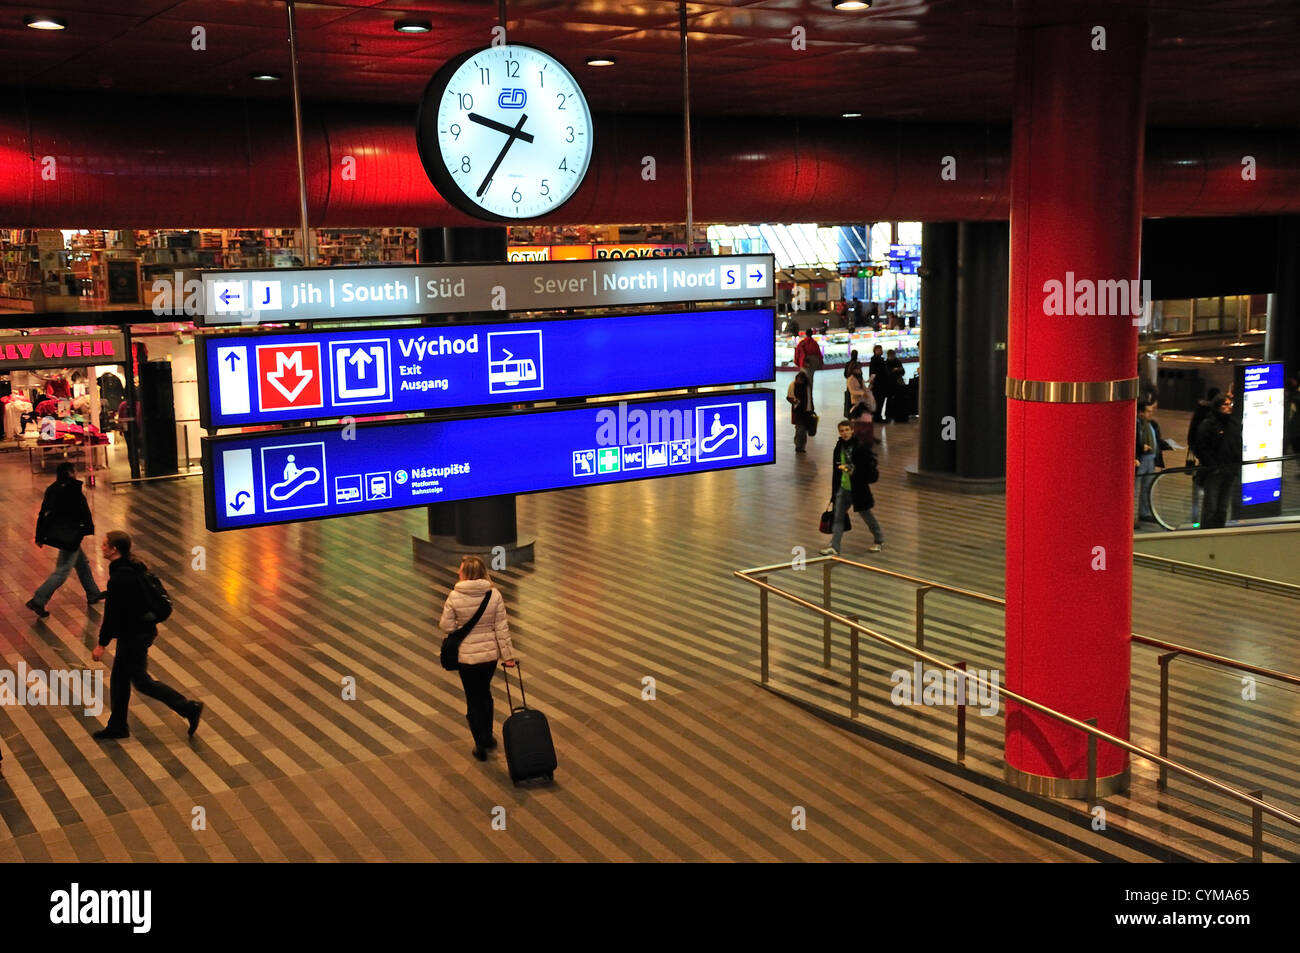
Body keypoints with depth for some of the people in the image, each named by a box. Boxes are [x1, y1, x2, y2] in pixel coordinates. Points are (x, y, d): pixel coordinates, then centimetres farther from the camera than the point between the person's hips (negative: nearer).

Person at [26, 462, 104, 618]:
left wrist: (40, 537, 12)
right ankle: (38, 601, -5)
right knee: (62, 571, -2)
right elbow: (83, 512, -14)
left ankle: (93, 594, 36)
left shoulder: (51, 490, 3)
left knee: (82, 563, 23)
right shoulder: (74, 490, -18)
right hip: (69, 536, -9)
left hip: (56, 534, 9)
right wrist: (89, 528, 2)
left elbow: (43, 514, 6)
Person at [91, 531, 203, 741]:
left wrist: (102, 644, -17)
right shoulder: (134, 566, 4)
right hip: (143, 628, 10)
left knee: (141, 681, 2)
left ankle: (189, 709, 4)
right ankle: (117, 725, 29)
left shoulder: (120, 576, -26)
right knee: (119, 677, 18)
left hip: (134, 635, -10)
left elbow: (113, 613, -24)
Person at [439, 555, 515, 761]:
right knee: (485, 693, 25)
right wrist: (508, 655, 0)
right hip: (491, 653, 3)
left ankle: (481, 745, 17)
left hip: (467, 656, -3)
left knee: (473, 699, 11)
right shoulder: (494, 594, -10)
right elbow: (501, 627, -7)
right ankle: (487, 737, 33)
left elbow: (447, 626, -9)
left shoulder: (454, 597, -16)